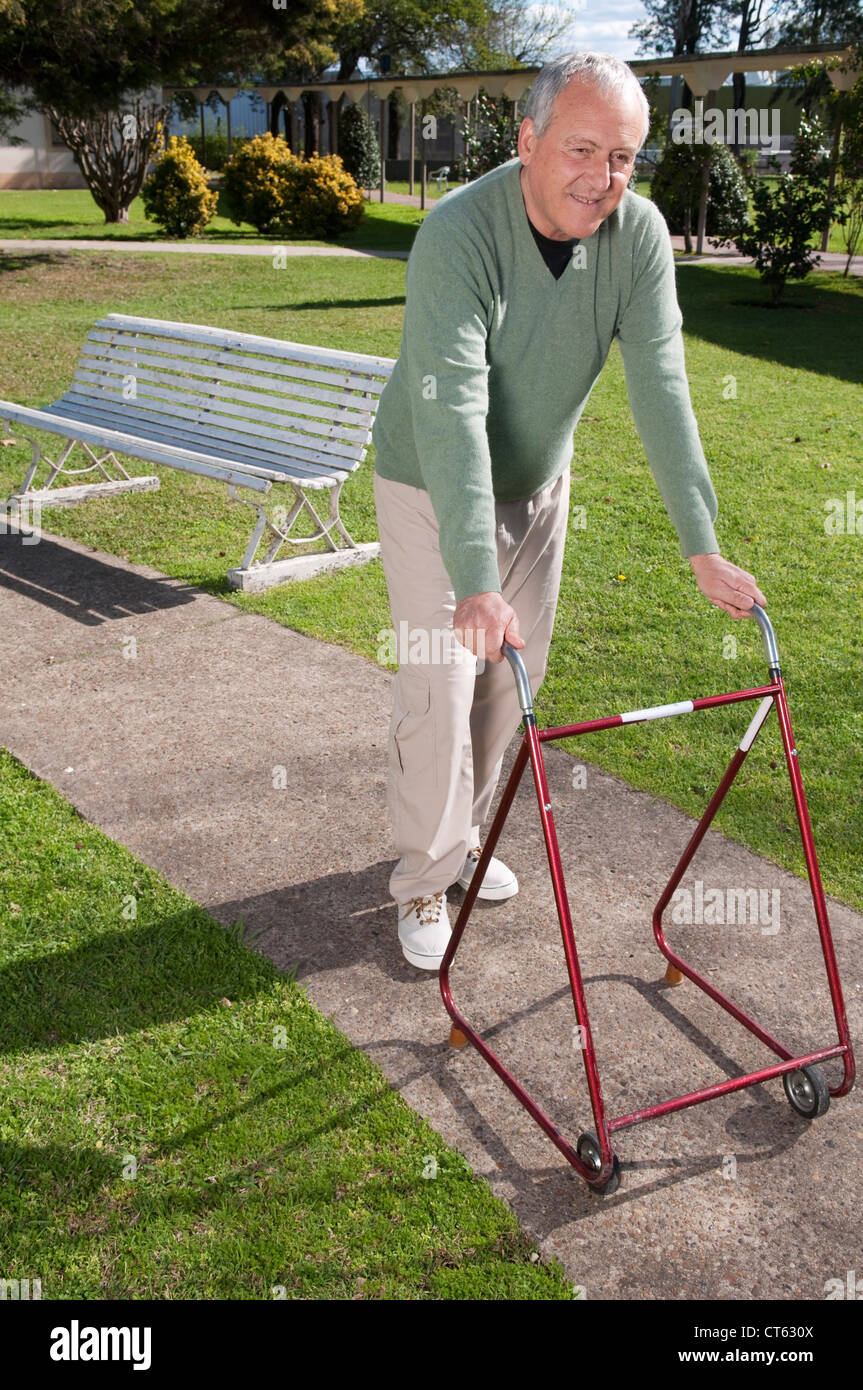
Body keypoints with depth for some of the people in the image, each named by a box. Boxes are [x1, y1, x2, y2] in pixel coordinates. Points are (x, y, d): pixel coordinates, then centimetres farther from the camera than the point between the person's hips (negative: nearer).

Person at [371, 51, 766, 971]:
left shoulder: (637, 232, -16)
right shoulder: (459, 235, -31)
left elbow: (660, 388, -20)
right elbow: (452, 414, -40)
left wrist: (702, 548, -27)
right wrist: (476, 584, -49)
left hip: (537, 485, 5)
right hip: (433, 490, -5)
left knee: (512, 680, 13)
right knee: (440, 689, -5)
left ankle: (462, 836, 35)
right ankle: (426, 880, 15)